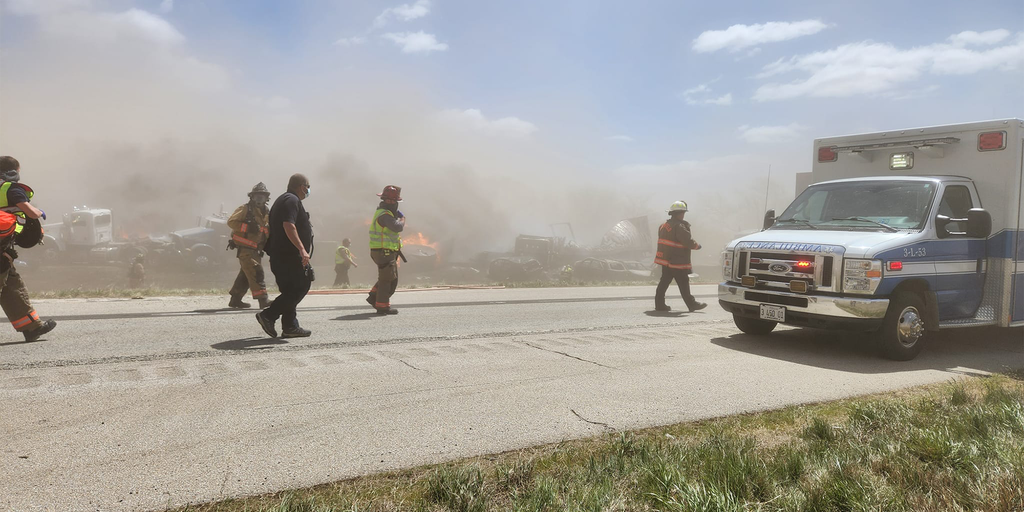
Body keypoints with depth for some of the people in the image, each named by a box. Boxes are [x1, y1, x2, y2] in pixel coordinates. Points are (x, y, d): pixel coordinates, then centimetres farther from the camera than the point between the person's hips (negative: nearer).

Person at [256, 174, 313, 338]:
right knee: (300, 287, -9)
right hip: (289, 256, -11)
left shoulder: (283, 200, 23)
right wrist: (302, 249, -29)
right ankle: (268, 315, -11)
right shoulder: (292, 200, -11)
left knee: (291, 291, 10)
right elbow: (288, 226, -25)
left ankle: (290, 327, 11)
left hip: (280, 255, 11)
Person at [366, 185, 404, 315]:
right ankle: (382, 306, 4)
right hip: (384, 252, -10)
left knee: (392, 278, 18)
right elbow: (398, 227, -30)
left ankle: (374, 297, 23)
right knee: (386, 279, -3)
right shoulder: (384, 215, -19)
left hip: (385, 252, 10)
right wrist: (402, 219, -10)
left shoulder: (381, 212, 15)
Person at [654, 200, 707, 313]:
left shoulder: (664, 225, 13)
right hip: (677, 262, -9)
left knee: (664, 282, 10)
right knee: (683, 284, -1)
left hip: (665, 260, 9)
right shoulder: (679, 226, -16)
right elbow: (688, 241, -18)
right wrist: (697, 246, 1)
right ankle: (692, 304, 7)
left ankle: (659, 304, 10)